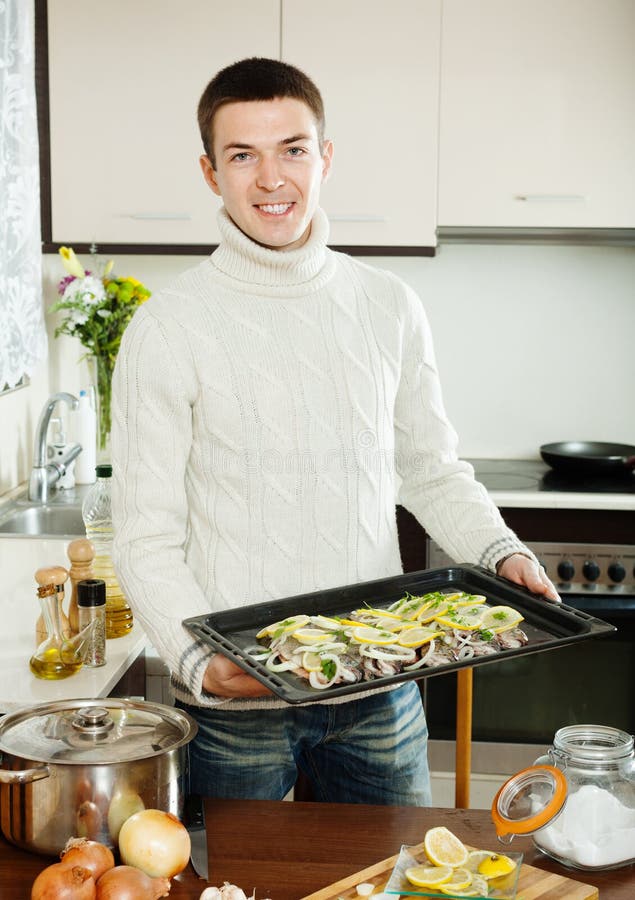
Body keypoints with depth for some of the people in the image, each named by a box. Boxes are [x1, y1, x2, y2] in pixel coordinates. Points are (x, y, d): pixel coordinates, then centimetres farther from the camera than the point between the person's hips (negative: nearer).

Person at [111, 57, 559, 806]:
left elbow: (431, 471, 13)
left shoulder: (390, 308, 3)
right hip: (234, 707, -3)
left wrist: (502, 552, -4)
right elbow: (146, 539, -9)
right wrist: (198, 663, -23)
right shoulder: (167, 329, -8)